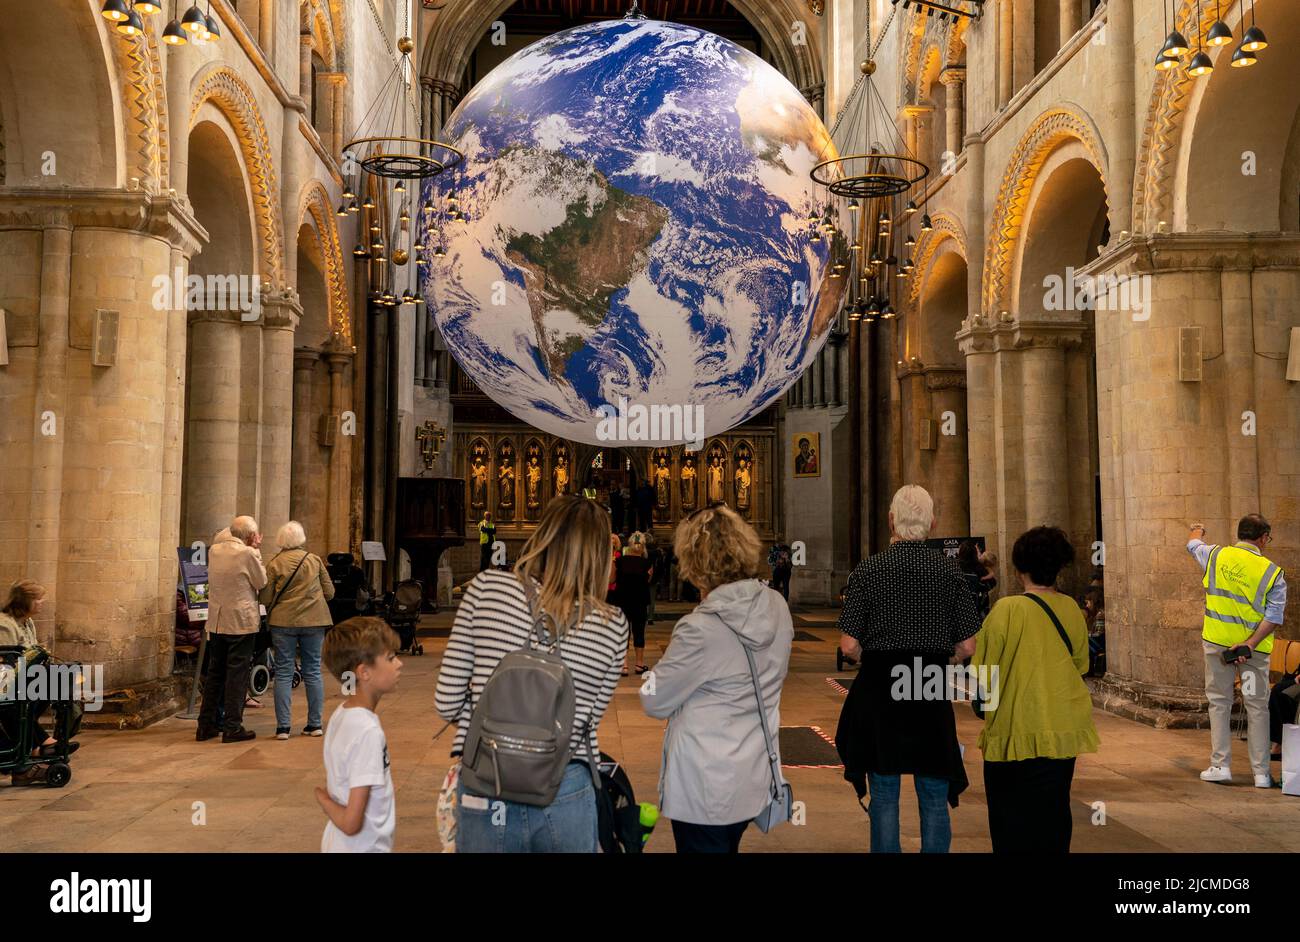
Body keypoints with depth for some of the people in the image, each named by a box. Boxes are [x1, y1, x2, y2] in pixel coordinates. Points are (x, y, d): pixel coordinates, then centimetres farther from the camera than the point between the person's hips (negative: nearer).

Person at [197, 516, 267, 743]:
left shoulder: (214, 550, 4)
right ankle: (232, 728, 2)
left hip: (216, 622, 6)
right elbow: (262, 582, -5)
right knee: (237, 675, 0)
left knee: (214, 673, 14)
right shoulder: (248, 554, -14)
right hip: (241, 622, -6)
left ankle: (205, 725, 19)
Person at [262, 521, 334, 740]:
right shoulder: (315, 560, 1)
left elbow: (266, 599, -5)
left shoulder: (274, 564, -5)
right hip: (314, 622, 2)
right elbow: (329, 592, 5)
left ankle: (283, 726, 2)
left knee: (283, 673, 4)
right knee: (313, 671, 9)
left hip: (283, 622, -1)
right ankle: (314, 724, 12)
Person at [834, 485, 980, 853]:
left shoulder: (868, 569, -7)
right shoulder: (950, 570, -2)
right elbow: (966, 647, -1)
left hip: (879, 690, -1)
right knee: (935, 798, 12)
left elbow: (849, 646, -9)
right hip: (933, 695, 1)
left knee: (884, 797, 10)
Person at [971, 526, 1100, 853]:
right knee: (1055, 817, 16)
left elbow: (983, 674, -9)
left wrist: (984, 706, 10)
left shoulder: (1007, 609, -15)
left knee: (1012, 829, 5)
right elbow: (1080, 665, 12)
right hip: (1065, 733, 5)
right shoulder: (1071, 609, -1)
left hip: (1017, 732, -5)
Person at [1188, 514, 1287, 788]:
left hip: (1218, 642, 1)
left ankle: (1220, 765, 8)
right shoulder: (1273, 572, -5)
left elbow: (1193, 545, 23)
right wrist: (1250, 644, -15)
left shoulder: (1216, 555, -1)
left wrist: (1197, 531, 44)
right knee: (1257, 706, 7)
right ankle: (1261, 772, 10)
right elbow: (1274, 617, -12)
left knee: (1219, 702, 10)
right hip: (1255, 647, -1)